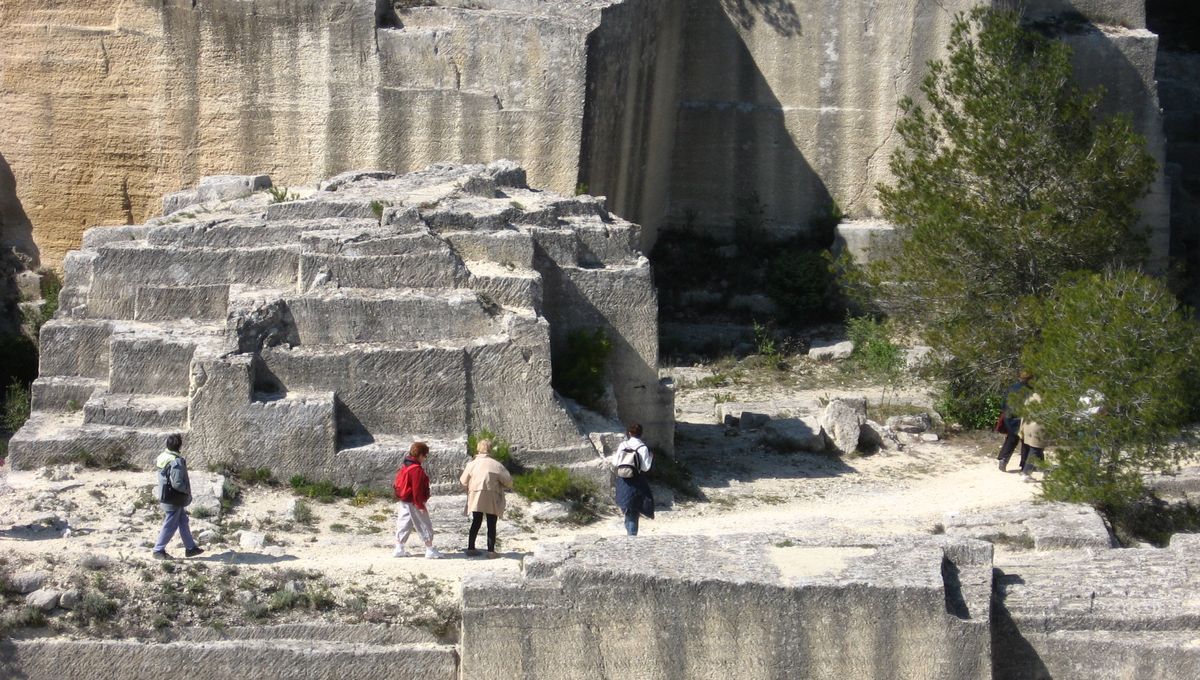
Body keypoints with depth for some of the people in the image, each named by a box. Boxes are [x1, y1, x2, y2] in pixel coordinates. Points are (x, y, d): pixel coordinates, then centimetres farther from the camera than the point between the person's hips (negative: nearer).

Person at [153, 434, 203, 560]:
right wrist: (187, 490, -10)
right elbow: (177, 483, -30)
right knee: (170, 526, 3)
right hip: (174, 500, -10)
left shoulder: (163, 456, 1)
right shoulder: (176, 462, -27)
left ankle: (190, 547, 28)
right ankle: (158, 550, 12)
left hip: (166, 496, 10)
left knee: (183, 521, 19)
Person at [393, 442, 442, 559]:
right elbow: (417, 490, -22)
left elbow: (397, 484, 17)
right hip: (413, 503, -9)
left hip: (403, 501, 9)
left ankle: (399, 548, 15)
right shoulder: (417, 469, -20)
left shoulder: (404, 466, 10)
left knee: (403, 525, 13)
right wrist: (420, 505, -17)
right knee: (425, 526, 0)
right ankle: (430, 550, 3)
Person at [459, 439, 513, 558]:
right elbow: (508, 480, -8)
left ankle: (470, 548, 18)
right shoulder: (495, 464, -9)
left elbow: (463, 481, 7)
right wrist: (508, 485, 14)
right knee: (491, 525, 5)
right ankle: (491, 551, 4)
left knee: (476, 523, 16)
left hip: (475, 498, 3)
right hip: (491, 498, -3)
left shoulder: (472, 464, -1)